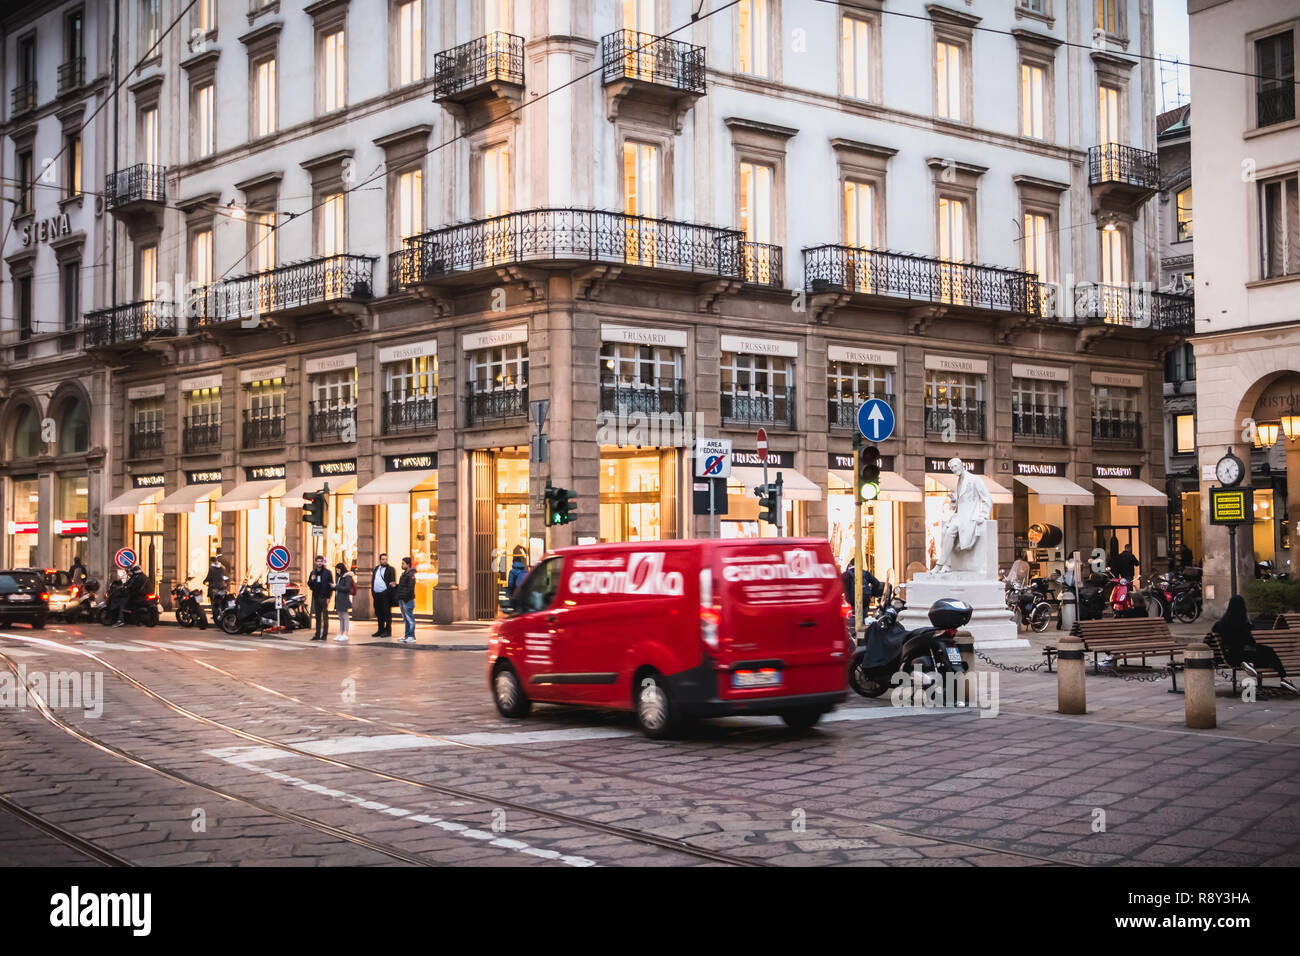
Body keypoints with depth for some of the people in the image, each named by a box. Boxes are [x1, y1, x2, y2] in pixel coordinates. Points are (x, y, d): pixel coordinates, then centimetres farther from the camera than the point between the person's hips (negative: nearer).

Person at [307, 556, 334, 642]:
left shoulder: (327, 572, -3)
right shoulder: (313, 572, 10)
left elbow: (331, 585, -5)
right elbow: (309, 585, 14)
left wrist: (328, 597, -11)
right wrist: (311, 580, -9)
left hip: (324, 597, -5)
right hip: (316, 597, 5)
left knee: (325, 617, -3)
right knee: (317, 617, 8)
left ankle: (324, 635, -2)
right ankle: (317, 634, 11)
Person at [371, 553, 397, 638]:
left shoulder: (390, 569, -1)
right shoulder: (376, 568, 17)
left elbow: (393, 580, -7)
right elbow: (373, 580, 20)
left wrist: (393, 584, -26)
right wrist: (372, 591, 13)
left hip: (385, 594, -6)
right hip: (376, 595, 6)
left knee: (387, 612, -4)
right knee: (378, 613, 11)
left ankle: (388, 631, 0)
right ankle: (381, 630, 20)